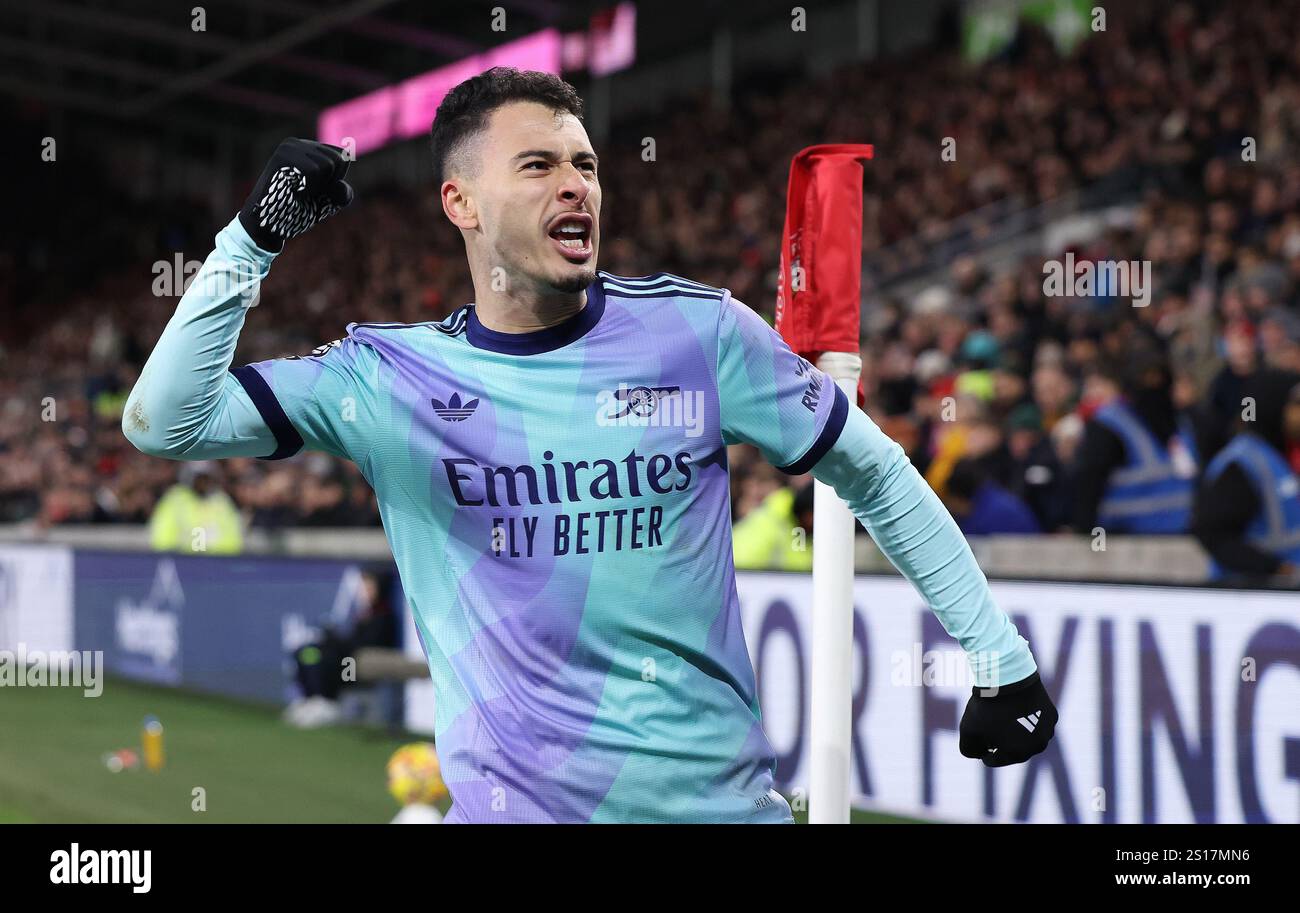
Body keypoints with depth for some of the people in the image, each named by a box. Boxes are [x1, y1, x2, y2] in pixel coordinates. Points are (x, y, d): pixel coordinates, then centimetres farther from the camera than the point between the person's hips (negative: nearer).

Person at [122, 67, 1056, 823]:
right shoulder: (387, 374, -2)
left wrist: (1002, 654, 4)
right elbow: (165, 425, -7)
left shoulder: (699, 331, -2)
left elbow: (878, 476, 6)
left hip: (723, 794, 1)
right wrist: (254, 239, -15)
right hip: (514, 799, -1)